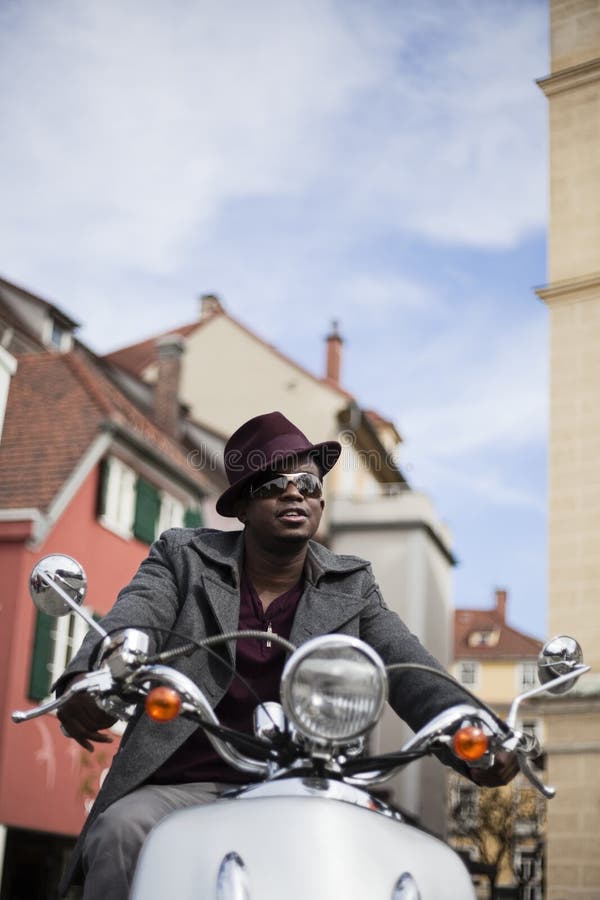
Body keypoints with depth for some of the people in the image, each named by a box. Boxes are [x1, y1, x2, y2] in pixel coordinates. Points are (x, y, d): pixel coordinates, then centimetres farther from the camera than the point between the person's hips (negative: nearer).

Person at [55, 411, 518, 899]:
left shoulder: (352, 585, 15)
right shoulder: (183, 556, 10)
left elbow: (404, 666, 0)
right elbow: (132, 620, -9)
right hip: (185, 786, -1)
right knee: (122, 832, -31)